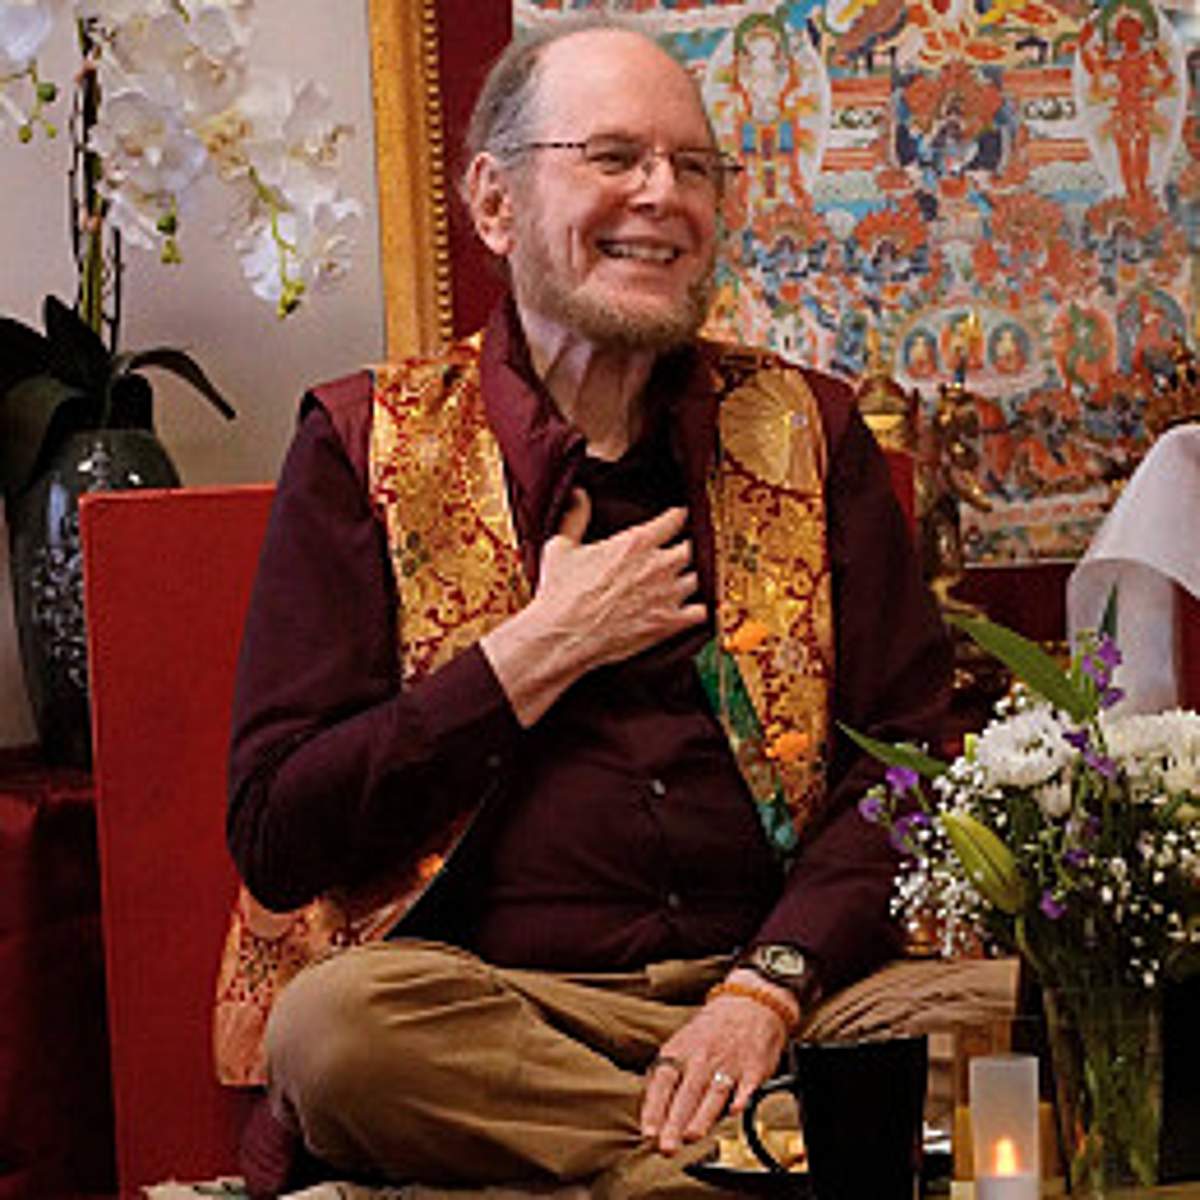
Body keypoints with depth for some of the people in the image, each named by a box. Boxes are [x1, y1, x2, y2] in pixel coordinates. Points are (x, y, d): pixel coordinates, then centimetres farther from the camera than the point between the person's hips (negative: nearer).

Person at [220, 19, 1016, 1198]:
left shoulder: (805, 430, 14)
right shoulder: (366, 447, 6)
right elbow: (274, 834, -1)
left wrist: (767, 989, -11)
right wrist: (541, 651, -6)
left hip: (781, 981, 1)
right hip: (494, 1000, 0)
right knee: (333, 1022, -34)